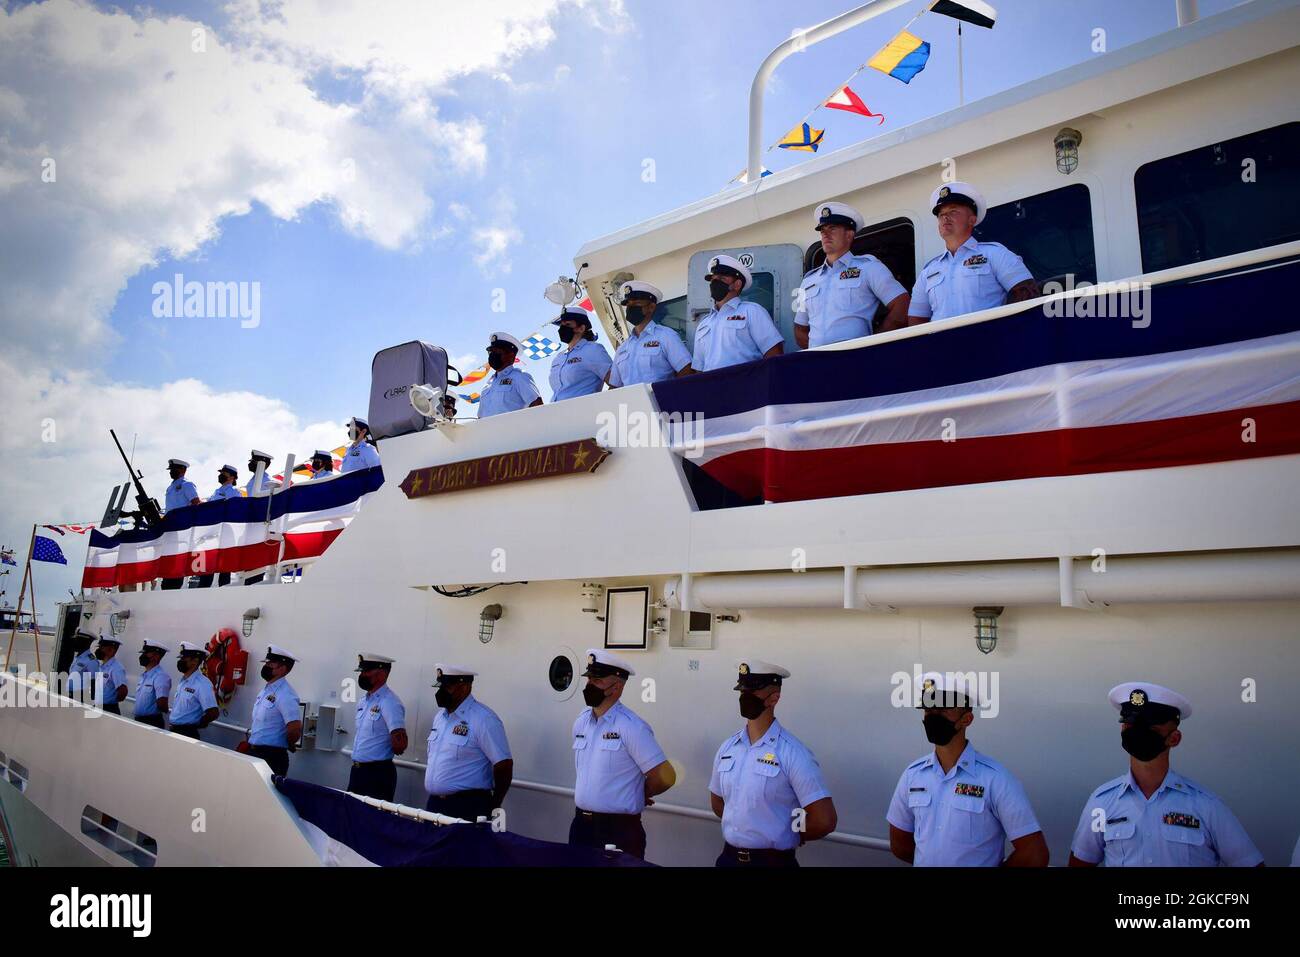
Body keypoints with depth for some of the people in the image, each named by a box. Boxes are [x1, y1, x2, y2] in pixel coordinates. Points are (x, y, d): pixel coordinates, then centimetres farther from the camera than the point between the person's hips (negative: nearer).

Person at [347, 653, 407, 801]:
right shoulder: (363, 701, 11)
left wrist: (385, 754, -5)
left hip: (378, 773, -9)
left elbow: (400, 744, -23)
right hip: (357, 770, 9)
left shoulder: (389, 702, -18)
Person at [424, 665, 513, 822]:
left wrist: (494, 807, -7)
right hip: (434, 803, 8)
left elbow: (504, 765, -15)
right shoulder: (440, 716, 11)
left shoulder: (484, 719, -16)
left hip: (467, 807, -7)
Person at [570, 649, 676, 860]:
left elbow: (665, 777, -16)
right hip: (580, 825, 6)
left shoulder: (631, 727, -16)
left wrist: (638, 795, 0)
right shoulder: (580, 723, 6)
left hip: (619, 829, -6)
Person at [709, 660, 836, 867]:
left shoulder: (793, 753, -16)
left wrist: (785, 836, -3)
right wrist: (742, 829, 5)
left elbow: (824, 821, -17)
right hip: (729, 857, 4)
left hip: (773, 860, -4)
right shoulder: (727, 748, 1)